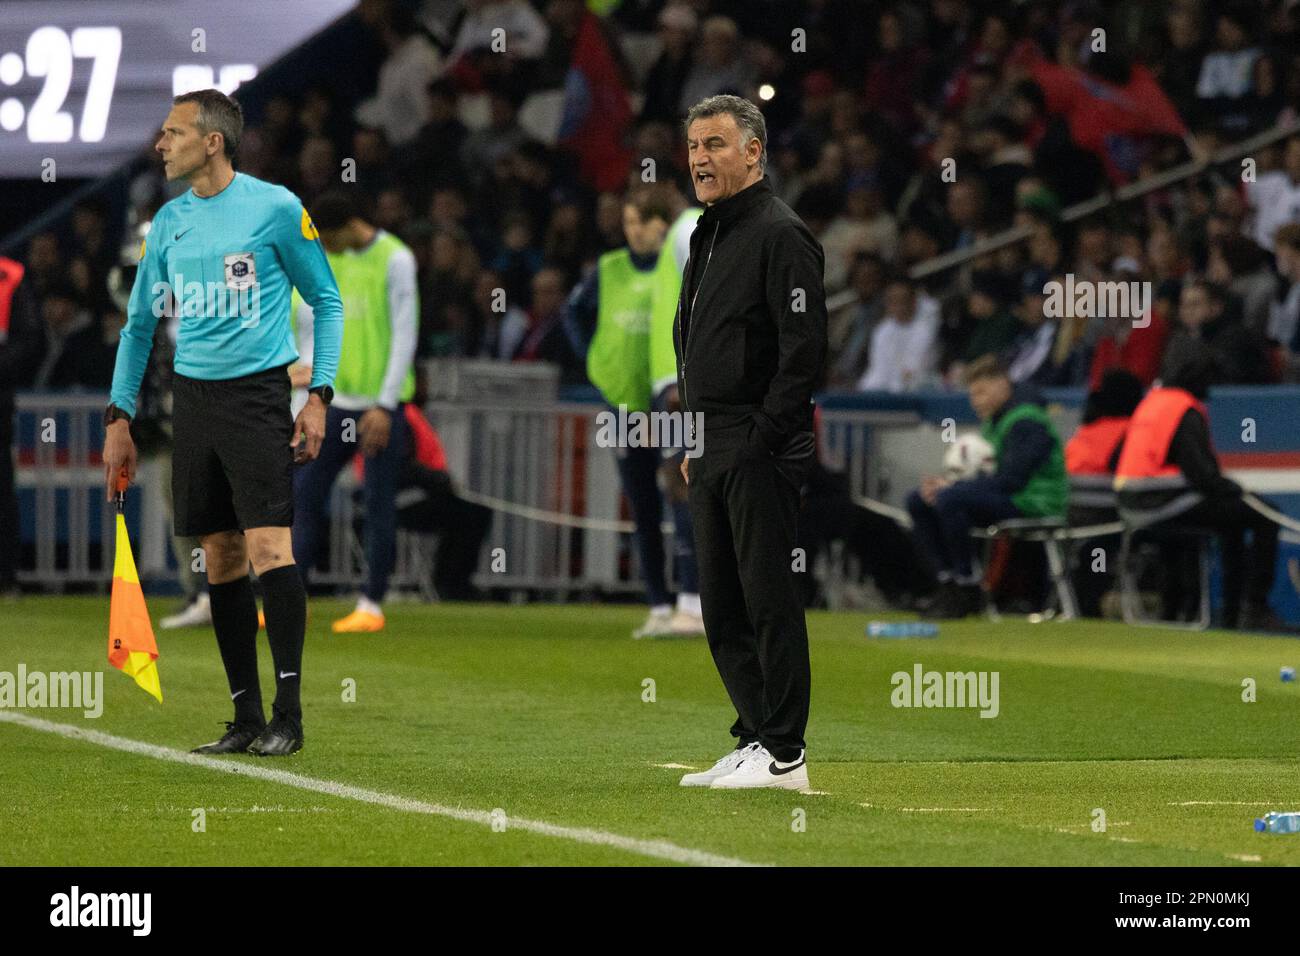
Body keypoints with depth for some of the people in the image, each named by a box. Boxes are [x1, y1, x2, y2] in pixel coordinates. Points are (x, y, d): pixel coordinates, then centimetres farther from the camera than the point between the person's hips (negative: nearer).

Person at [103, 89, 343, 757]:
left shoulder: (275, 208, -4)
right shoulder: (168, 222, 11)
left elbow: (326, 300, 1)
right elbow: (139, 322, 19)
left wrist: (319, 395, -7)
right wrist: (119, 415, 13)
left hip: (257, 393, -5)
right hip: (191, 395, 5)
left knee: (269, 545, -15)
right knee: (220, 558, 5)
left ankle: (288, 712, -10)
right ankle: (246, 718, 9)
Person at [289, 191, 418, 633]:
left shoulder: (395, 260, -11)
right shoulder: (332, 259, 8)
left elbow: (405, 334, -13)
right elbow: (311, 312, 19)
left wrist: (385, 405, -16)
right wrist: (310, 363, 2)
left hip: (380, 405, -6)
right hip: (339, 399, 6)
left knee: (378, 504, -2)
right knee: (305, 493, 3)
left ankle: (371, 606, 5)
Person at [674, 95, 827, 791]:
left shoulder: (780, 234, -11)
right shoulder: (708, 237, 19)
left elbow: (805, 350, -17)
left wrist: (762, 440, -17)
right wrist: (695, 443, 17)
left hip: (760, 448, -10)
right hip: (710, 448, 10)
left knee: (768, 596, -8)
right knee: (721, 603, 11)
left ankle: (783, 754, -6)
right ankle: (755, 739, 17)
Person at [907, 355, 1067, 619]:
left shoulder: (1026, 422, -15)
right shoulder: (995, 419, 16)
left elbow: (1010, 480, -22)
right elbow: (989, 476, 17)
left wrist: (952, 487, -19)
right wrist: (945, 484, -4)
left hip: (1033, 503, -10)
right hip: (1003, 497, 10)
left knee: (950, 500, -31)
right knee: (918, 501, 3)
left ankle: (968, 591, -22)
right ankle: (949, 582, -2)